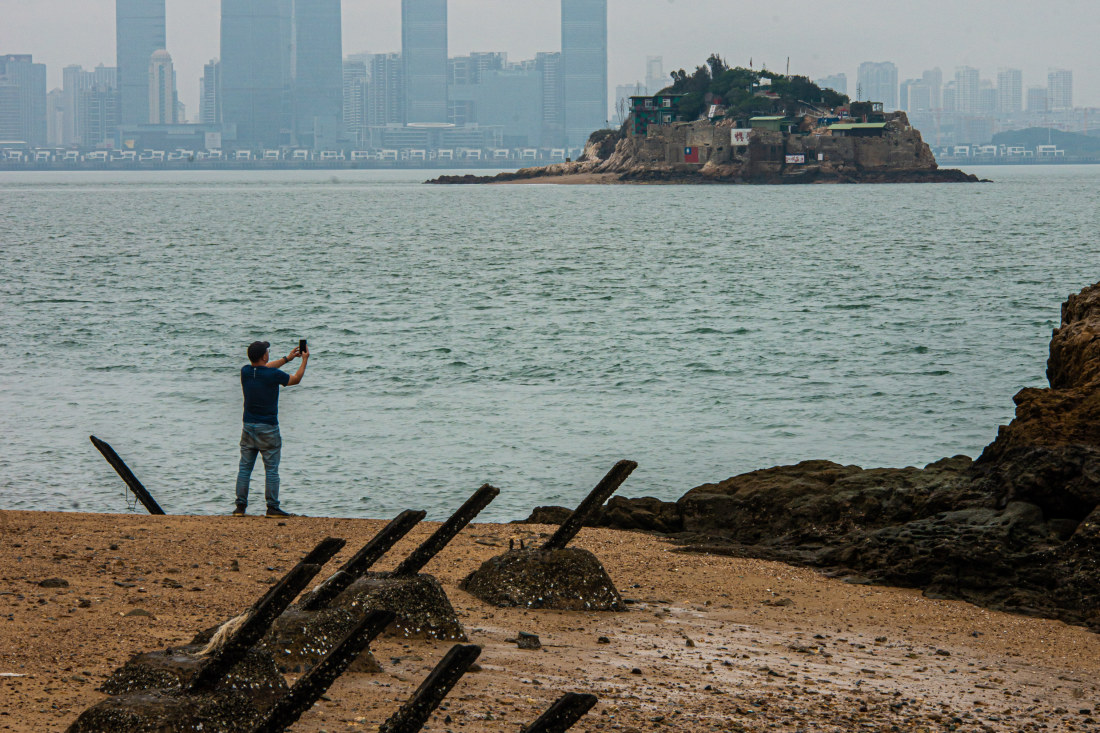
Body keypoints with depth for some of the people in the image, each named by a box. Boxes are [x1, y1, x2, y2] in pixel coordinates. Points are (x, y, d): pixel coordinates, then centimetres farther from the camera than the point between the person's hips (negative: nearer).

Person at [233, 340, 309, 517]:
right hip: (268, 429, -4)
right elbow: (296, 379, 3)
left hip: (248, 427, 4)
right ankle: (272, 507, 0)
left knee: (245, 468, 7)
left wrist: (287, 359, 28)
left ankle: (240, 506, 6)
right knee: (271, 470, 1)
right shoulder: (273, 375, -15)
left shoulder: (245, 372, 0)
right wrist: (304, 360, 16)